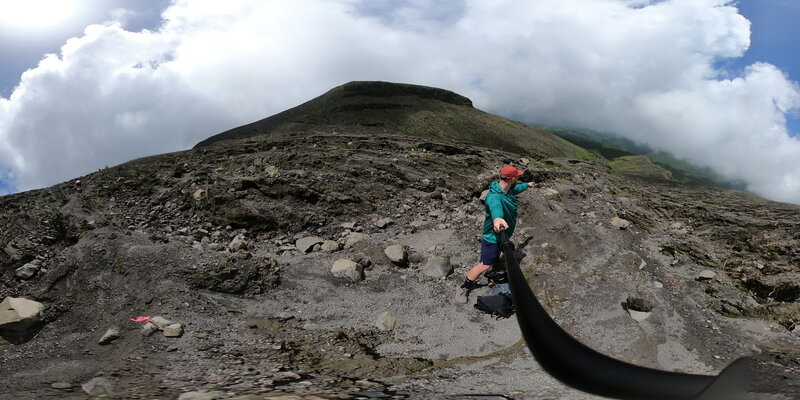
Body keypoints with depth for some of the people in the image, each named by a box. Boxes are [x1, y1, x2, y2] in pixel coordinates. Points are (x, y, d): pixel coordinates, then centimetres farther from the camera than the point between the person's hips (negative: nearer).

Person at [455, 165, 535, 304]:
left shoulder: (508, 189, -8)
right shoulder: (494, 197, -39)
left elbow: (515, 189, 18)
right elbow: (495, 206, -64)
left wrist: (527, 185, 38)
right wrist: (497, 218, -87)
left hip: (504, 234, 9)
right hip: (493, 237, -9)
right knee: (484, 265, -6)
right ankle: (463, 288, 8)